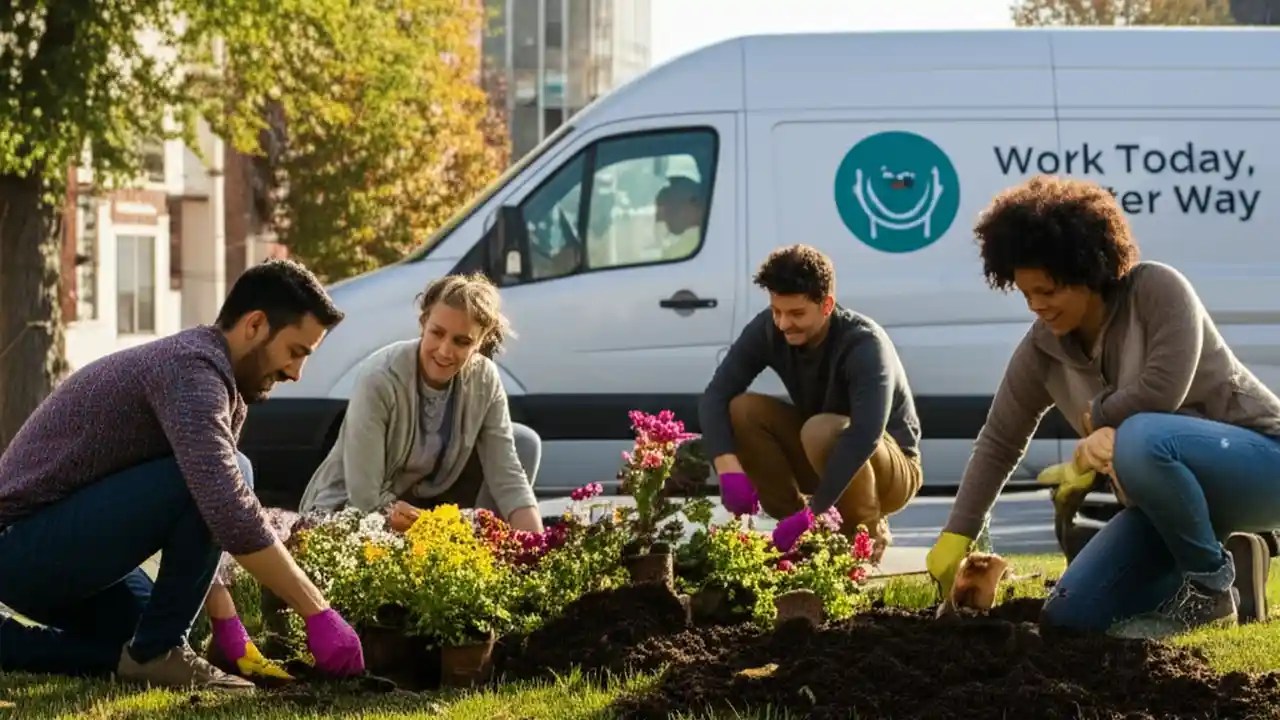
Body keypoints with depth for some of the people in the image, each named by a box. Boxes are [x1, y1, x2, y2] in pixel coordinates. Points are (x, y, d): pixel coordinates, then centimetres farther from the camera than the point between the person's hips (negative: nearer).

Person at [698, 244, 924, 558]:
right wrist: (729, 468, -39)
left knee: (823, 431, -36)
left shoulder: (864, 343, -31)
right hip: (821, 456, 5)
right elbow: (715, 396, -21)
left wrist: (812, 512, -49)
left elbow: (866, 433, -43)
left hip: (892, 468, -5)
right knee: (742, 410, -18)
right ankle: (797, 526, -6)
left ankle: (869, 535, -11)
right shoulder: (767, 330, -15)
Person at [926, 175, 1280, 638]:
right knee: (1070, 615, -2)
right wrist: (957, 535, 2)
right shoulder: (1043, 348, -2)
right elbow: (1000, 441, 6)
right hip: (1175, 488, 8)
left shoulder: (1157, 289, -19)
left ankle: (1212, 588, -18)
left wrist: (1094, 417, -13)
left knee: (1139, 439, -38)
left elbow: (1162, 390, -31)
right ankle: (1224, 563, 12)